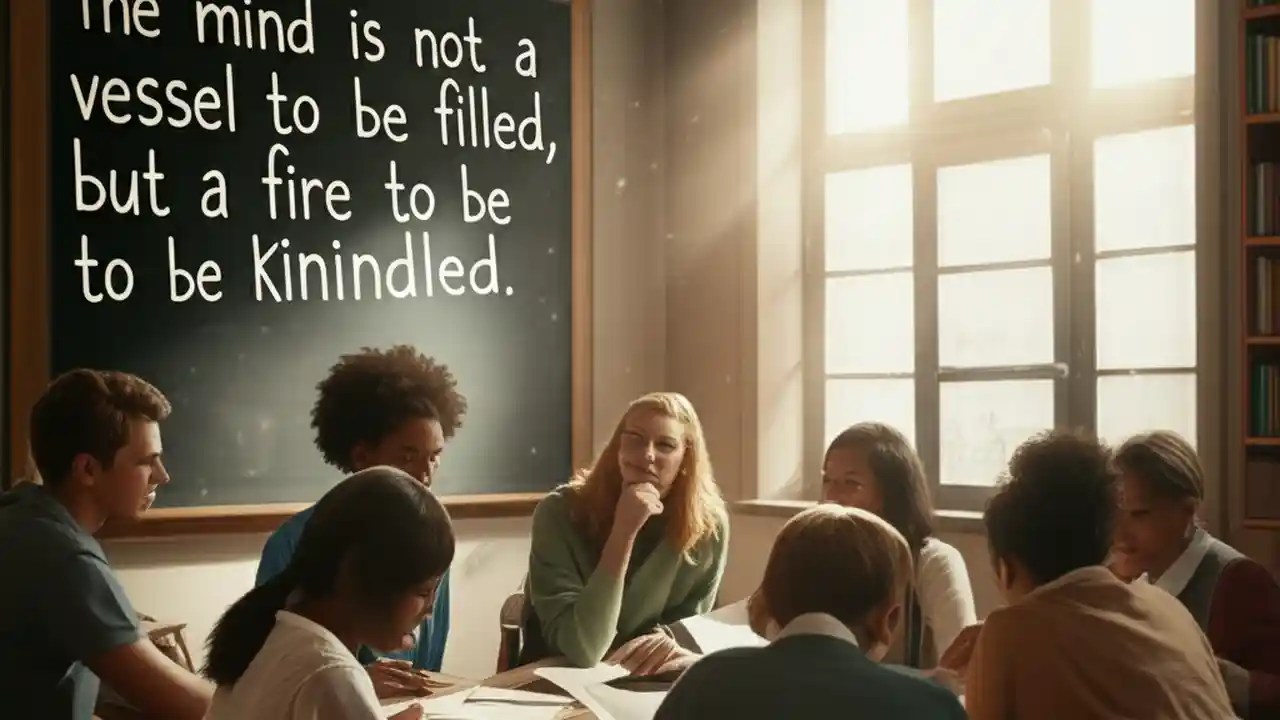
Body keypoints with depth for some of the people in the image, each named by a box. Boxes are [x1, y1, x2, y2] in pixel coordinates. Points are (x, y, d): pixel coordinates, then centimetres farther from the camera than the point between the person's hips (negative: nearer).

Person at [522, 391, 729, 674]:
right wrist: (623, 533, -31)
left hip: (643, 686, 2)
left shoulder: (708, 525, -9)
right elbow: (583, 649, -25)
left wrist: (669, 638, -18)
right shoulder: (560, 512, -18)